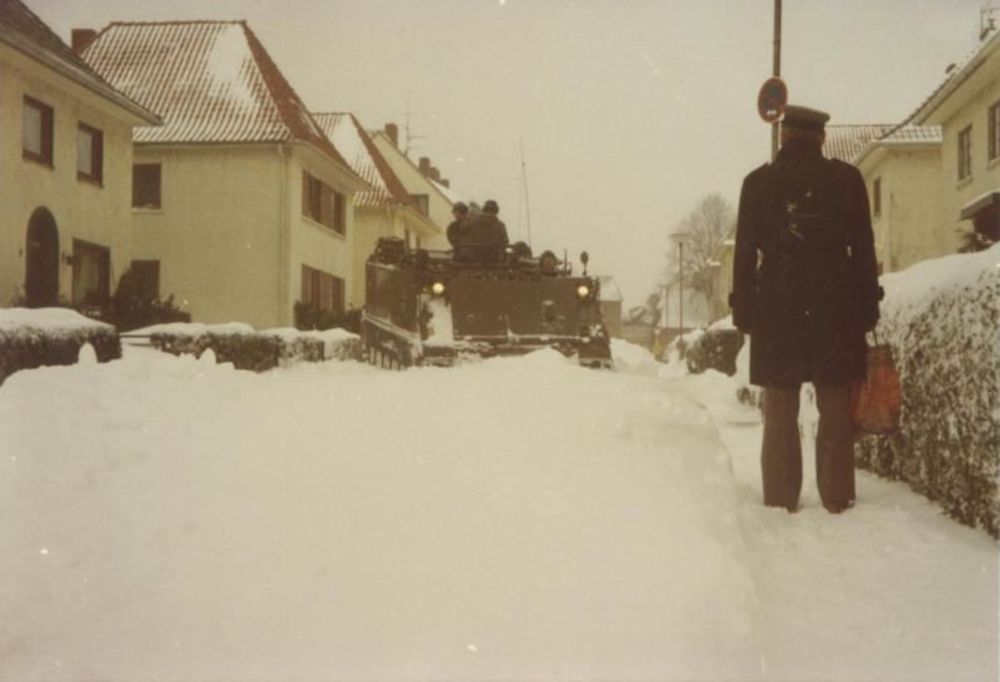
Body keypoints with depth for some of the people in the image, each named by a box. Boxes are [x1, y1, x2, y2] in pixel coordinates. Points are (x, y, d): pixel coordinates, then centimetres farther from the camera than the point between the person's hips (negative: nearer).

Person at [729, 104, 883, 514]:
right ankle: (837, 498, 6)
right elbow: (864, 248, 2)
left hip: (777, 310, 0)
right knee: (835, 411, 5)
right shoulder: (846, 179, 2)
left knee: (780, 413, 6)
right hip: (836, 308, 0)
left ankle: (781, 500, 6)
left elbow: (746, 251, 2)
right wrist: (868, 306, 6)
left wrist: (743, 310, 6)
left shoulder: (758, 182, 3)